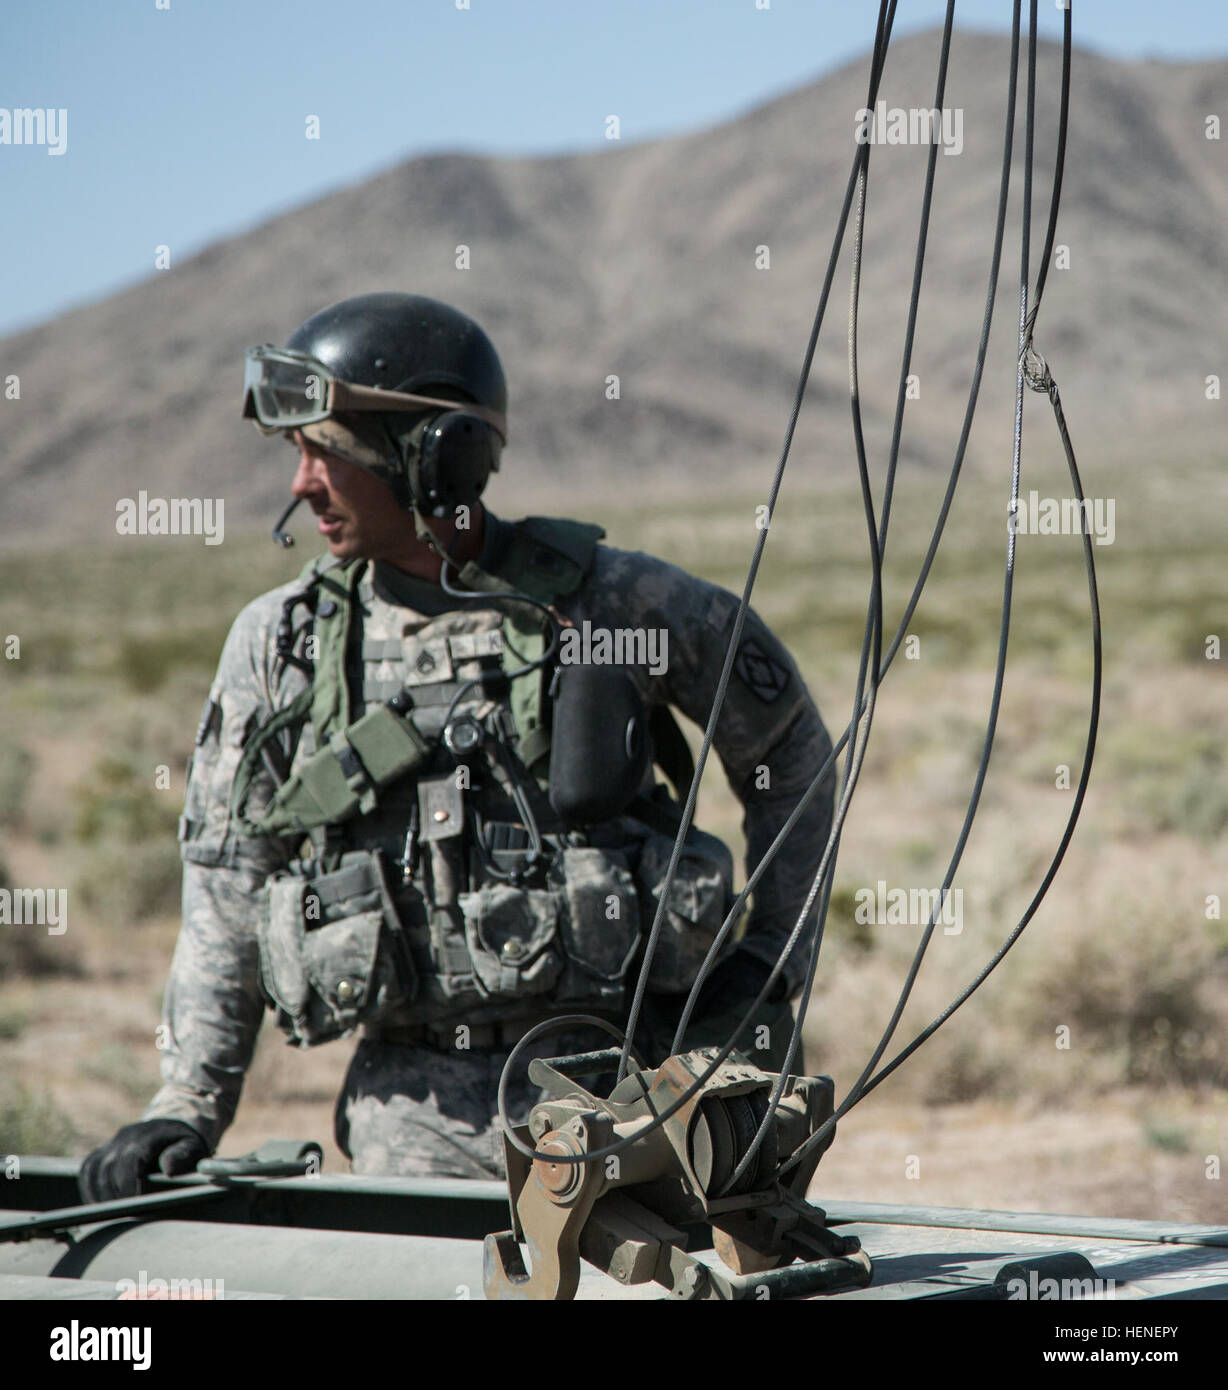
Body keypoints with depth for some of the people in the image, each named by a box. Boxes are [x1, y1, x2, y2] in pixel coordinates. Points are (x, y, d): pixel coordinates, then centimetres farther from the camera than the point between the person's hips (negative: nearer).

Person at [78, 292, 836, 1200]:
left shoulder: (614, 602, -1)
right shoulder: (280, 643, 5)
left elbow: (792, 751, 14)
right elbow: (226, 898, 9)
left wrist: (773, 962, 9)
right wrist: (186, 1107, 3)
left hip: (611, 1093, -2)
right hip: (413, 1110, 2)